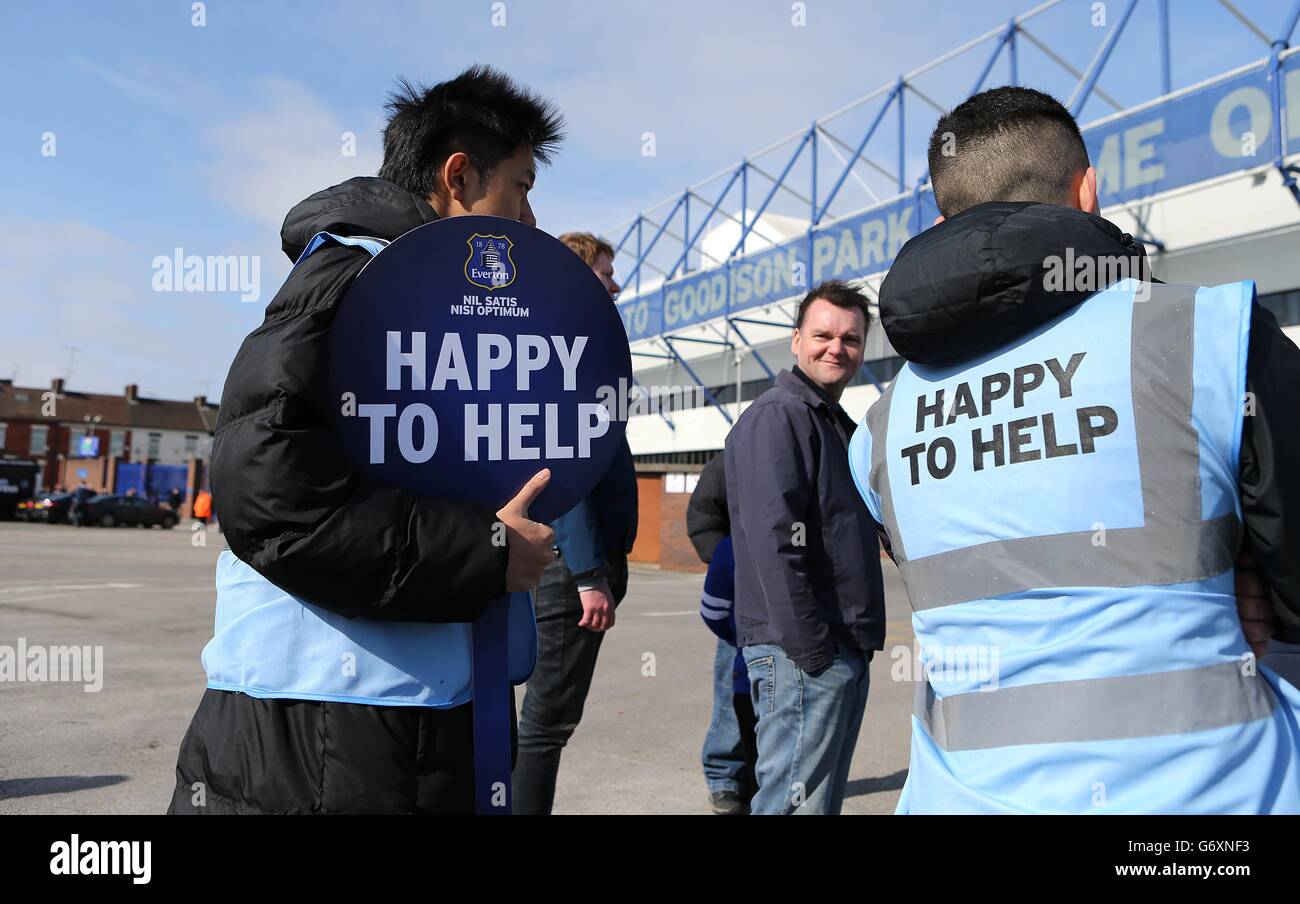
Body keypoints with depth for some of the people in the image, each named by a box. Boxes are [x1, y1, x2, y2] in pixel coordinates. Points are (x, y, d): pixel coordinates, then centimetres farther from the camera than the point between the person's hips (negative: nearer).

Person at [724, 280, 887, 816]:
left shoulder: (839, 425, 19)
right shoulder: (776, 416, -12)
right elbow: (774, 542, -21)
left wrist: (859, 643, 17)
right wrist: (810, 649, -22)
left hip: (848, 651, 10)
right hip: (802, 653, -10)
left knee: (825, 799, 17)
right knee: (797, 803, -5)